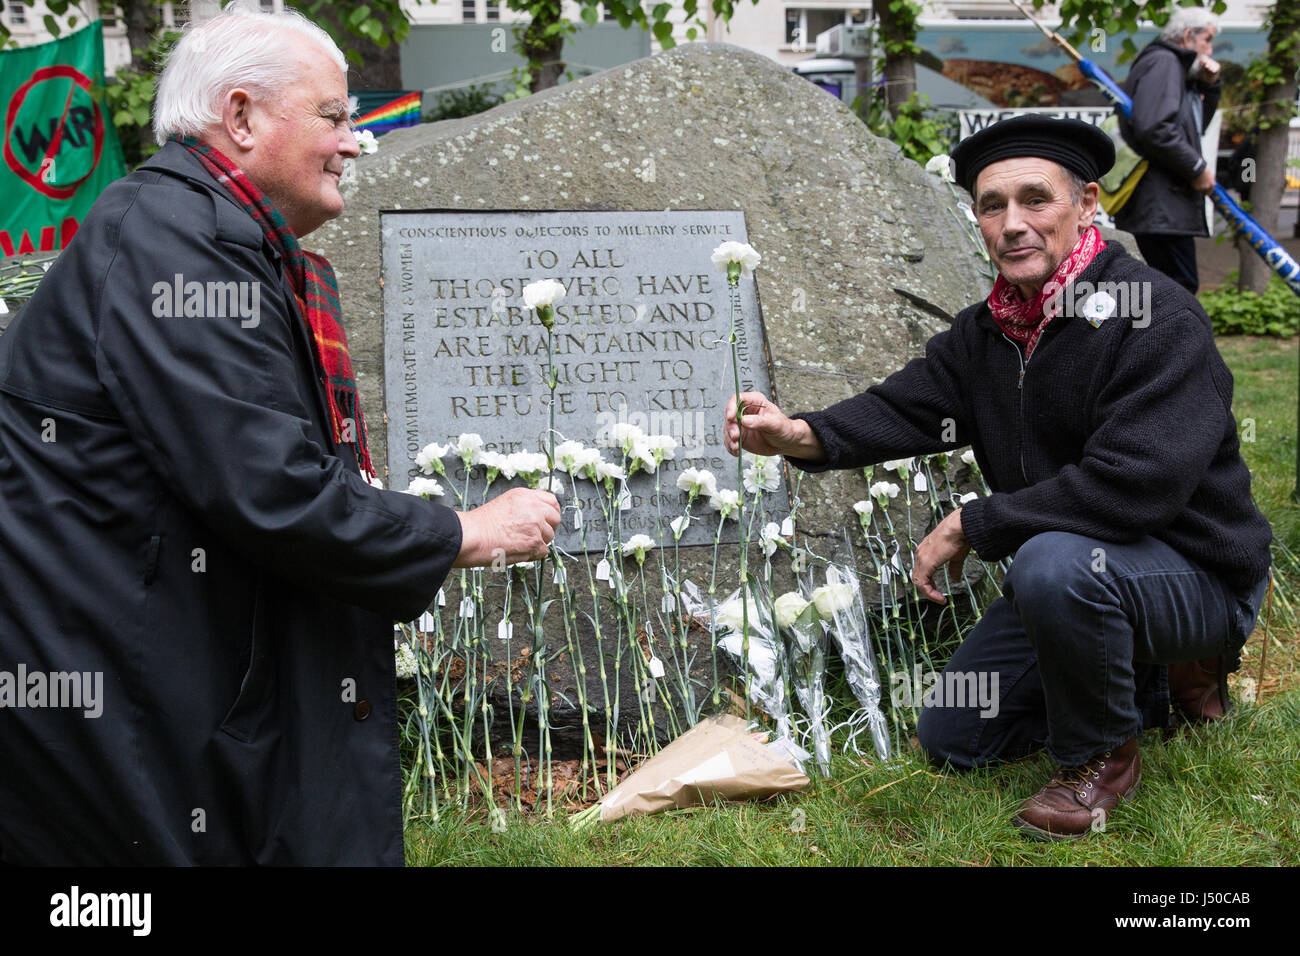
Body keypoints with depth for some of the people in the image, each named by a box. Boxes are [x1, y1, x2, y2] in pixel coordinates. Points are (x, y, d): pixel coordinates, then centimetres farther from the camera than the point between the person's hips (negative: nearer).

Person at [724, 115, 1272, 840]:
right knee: (952, 738, 12)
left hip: (1197, 575, -8)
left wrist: (973, 525, -26)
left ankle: (1103, 756, -11)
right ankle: (1160, 680, 23)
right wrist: (803, 435, -28)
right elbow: (905, 406, -7)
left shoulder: (1157, 317, -24)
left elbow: (1134, 484, -34)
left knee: (1054, 563, -40)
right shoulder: (986, 332, 3)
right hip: (1079, 574, 8)